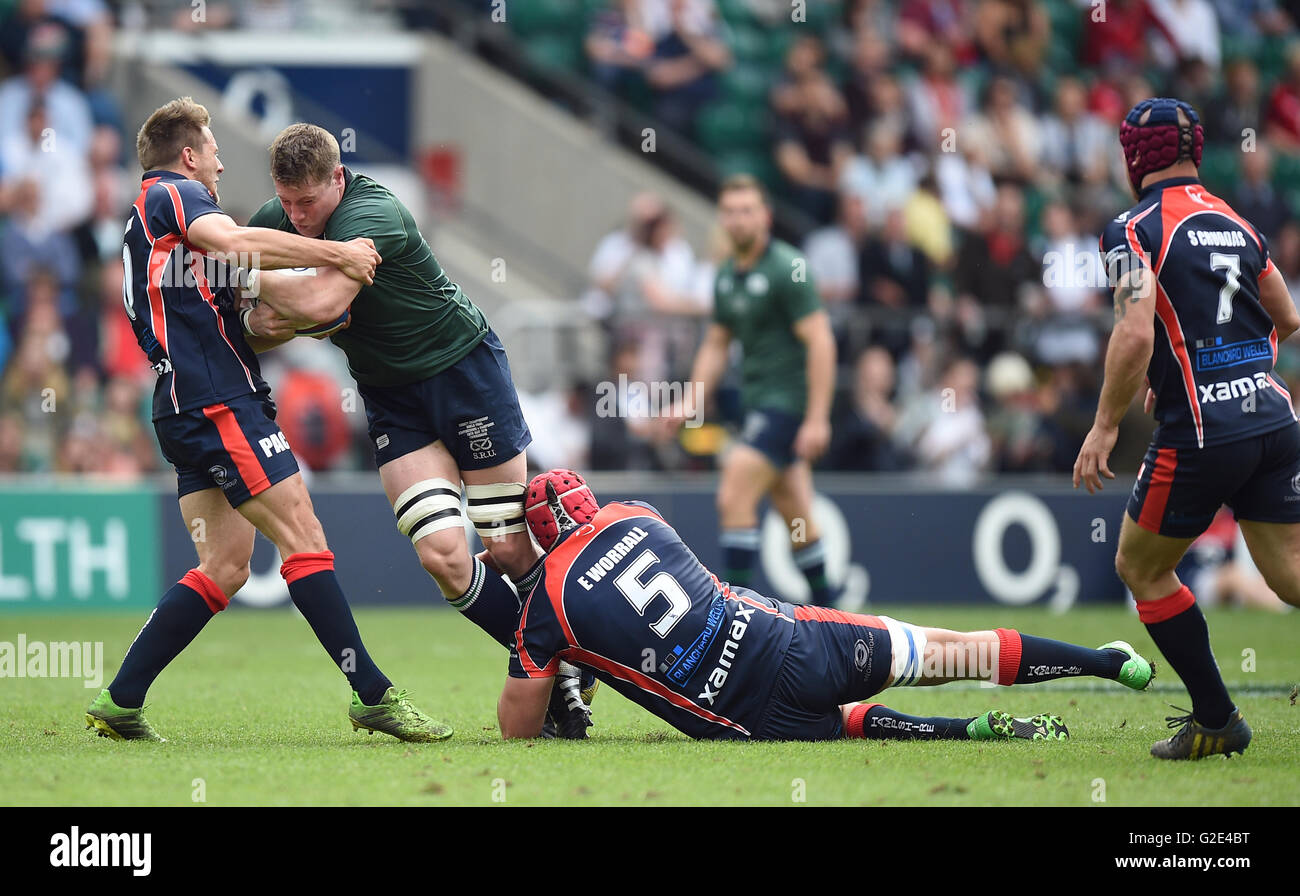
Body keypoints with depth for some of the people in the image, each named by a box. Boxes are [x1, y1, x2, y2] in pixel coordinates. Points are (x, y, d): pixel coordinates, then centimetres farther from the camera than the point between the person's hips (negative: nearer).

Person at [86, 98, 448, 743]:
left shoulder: (146, 221, 28)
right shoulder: (172, 194, -1)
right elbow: (234, 243, -23)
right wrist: (338, 254, -20)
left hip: (187, 408, 10)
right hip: (220, 402, -10)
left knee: (224, 569, 7)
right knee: (304, 540, -11)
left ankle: (120, 702, 4)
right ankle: (374, 696, -13)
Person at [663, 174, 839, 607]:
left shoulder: (787, 269, -13)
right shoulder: (726, 276, 11)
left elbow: (820, 342, -17)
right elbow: (717, 344, 22)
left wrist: (817, 418, -21)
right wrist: (693, 401, 10)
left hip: (788, 400, -8)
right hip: (758, 403, 8)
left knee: (734, 497, -16)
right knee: (796, 518, 12)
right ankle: (825, 610, 21)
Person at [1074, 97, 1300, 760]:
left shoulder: (1134, 231, -6)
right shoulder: (1236, 225, 15)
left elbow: (1136, 336, -19)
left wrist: (1104, 427, -12)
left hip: (1199, 434, -6)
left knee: (1140, 568, 12)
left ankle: (1215, 719, 12)